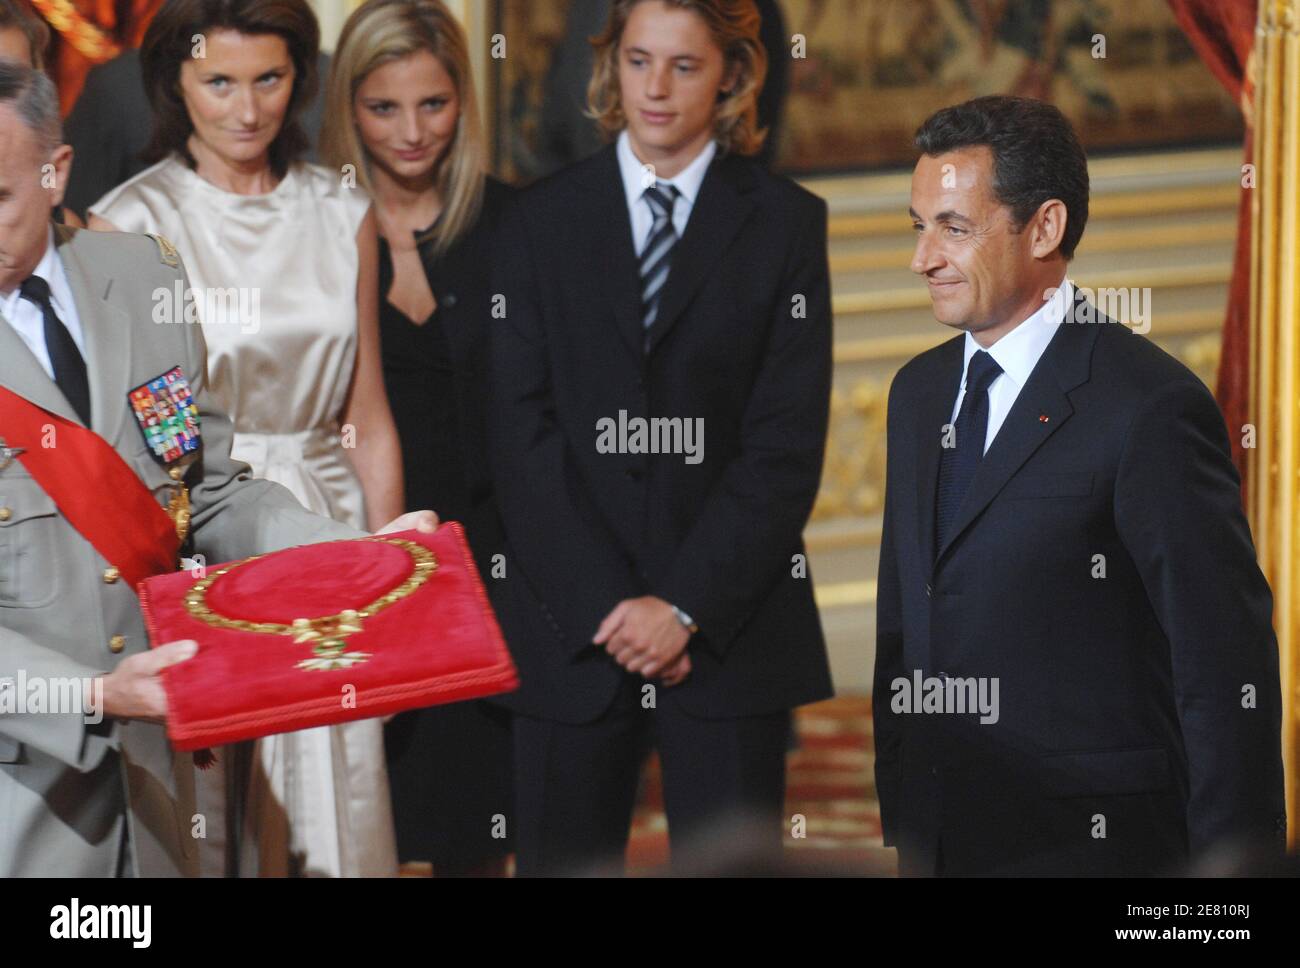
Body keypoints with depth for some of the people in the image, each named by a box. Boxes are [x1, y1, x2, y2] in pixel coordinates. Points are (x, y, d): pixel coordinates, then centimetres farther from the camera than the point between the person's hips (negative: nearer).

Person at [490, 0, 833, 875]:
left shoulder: (786, 223, 5)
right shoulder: (544, 220, 9)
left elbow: (787, 443, -2)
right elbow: (523, 432, 2)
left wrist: (686, 606, -10)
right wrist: (604, 606, -8)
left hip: (728, 625, -1)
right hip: (570, 628, 1)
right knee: (562, 858, 1)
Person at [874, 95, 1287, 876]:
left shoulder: (1150, 407, -13)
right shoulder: (920, 391, 11)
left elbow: (1225, 668, -13)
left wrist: (1230, 862, -13)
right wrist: (897, 818, 12)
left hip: (1086, 841, -6)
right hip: (938, 838, 7)